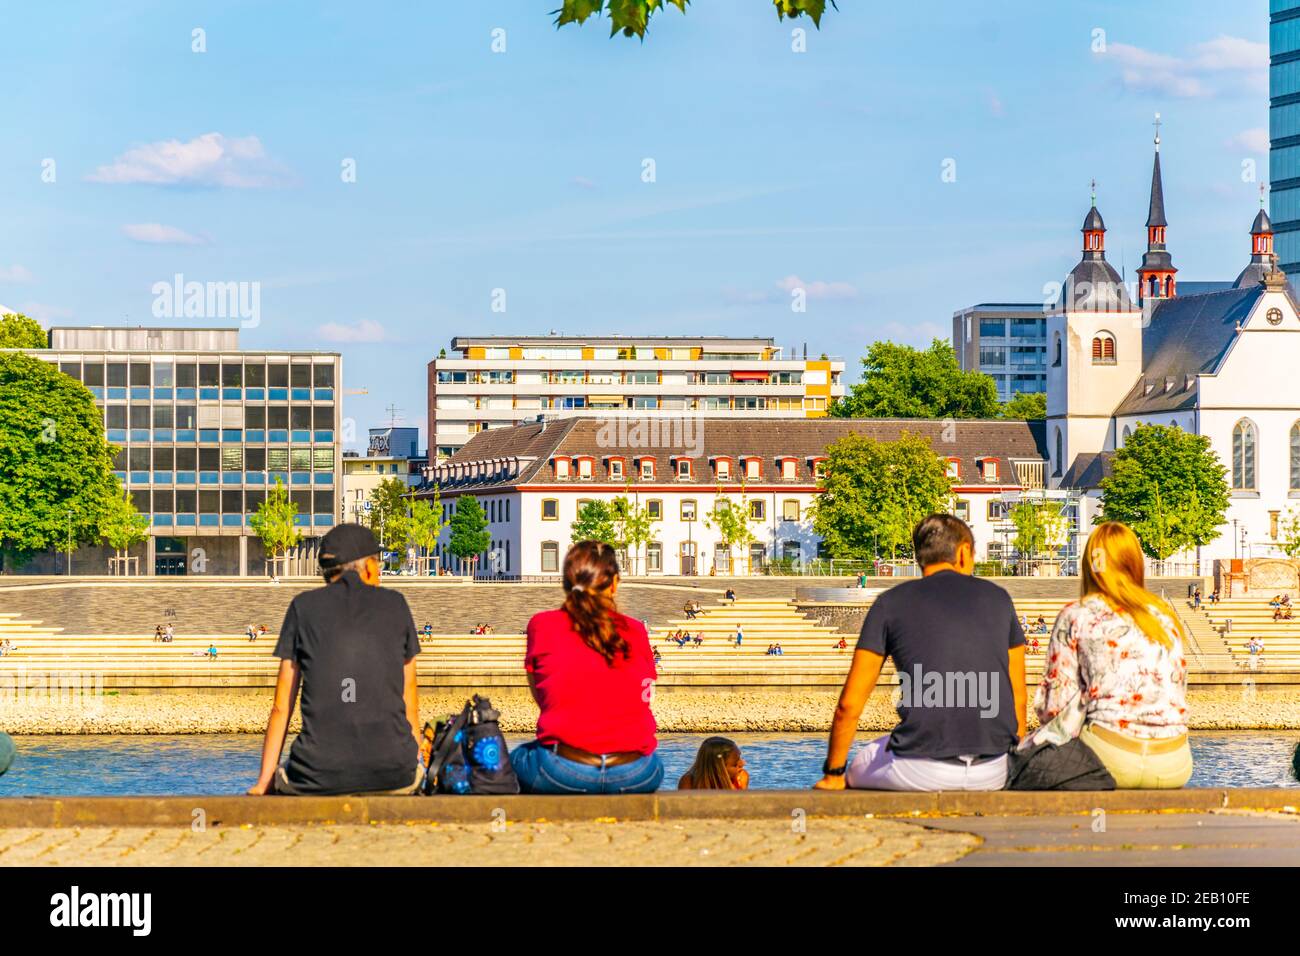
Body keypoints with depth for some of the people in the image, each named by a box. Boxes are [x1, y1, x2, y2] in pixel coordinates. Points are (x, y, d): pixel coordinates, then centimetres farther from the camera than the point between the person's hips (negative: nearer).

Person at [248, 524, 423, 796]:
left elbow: (281, 706, 8)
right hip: (393, 774, 0)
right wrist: (416, 764, 28)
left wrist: (263, 783, 14)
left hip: (320, 775, 0)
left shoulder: (303, 606, 9)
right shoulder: (395, 603, 11)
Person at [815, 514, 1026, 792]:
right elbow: (1018, 696, 14)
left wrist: (833, 775, 16)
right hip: (993, 774, 2)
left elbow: (849, 705, 4)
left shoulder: (891, 603, 6)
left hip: (921, 771, -2)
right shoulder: (997, 597, 12)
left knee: (857, 768, 27)